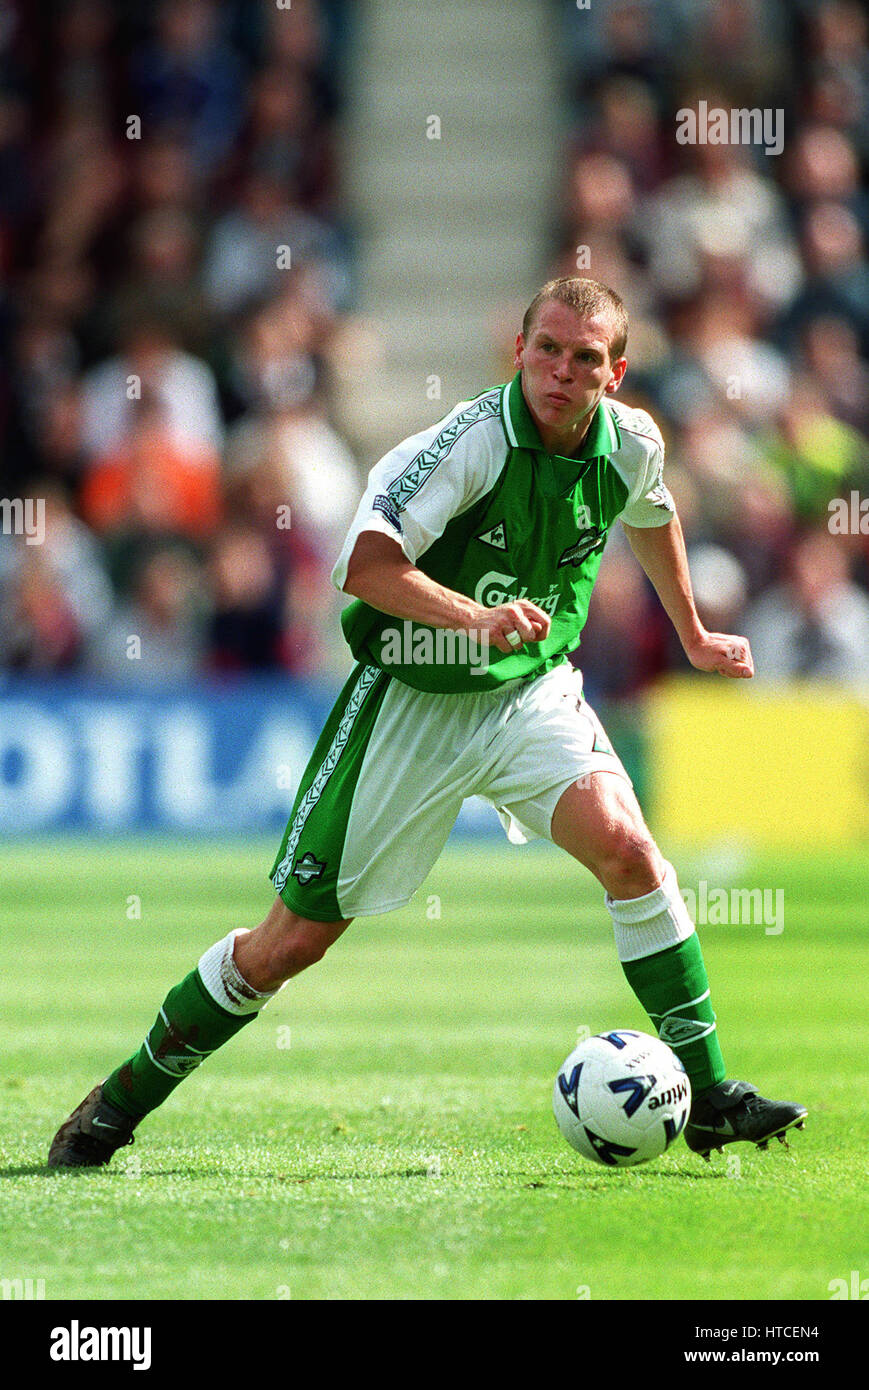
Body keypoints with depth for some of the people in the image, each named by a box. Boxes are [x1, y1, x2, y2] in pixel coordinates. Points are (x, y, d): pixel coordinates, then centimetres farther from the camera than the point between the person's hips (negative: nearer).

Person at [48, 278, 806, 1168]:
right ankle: (123, 1101, 19)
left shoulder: (630, 444, -5)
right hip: (411, 698, -4)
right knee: (293, 939, 0)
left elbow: (652, 517, 21)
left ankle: (706, 1099, -13)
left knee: (628, 851, -23)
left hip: (533, 693, 4)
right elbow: (366, 565, -32)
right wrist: (476, 618, -45)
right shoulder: (472, 439, -24)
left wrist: (693, 638, 29)